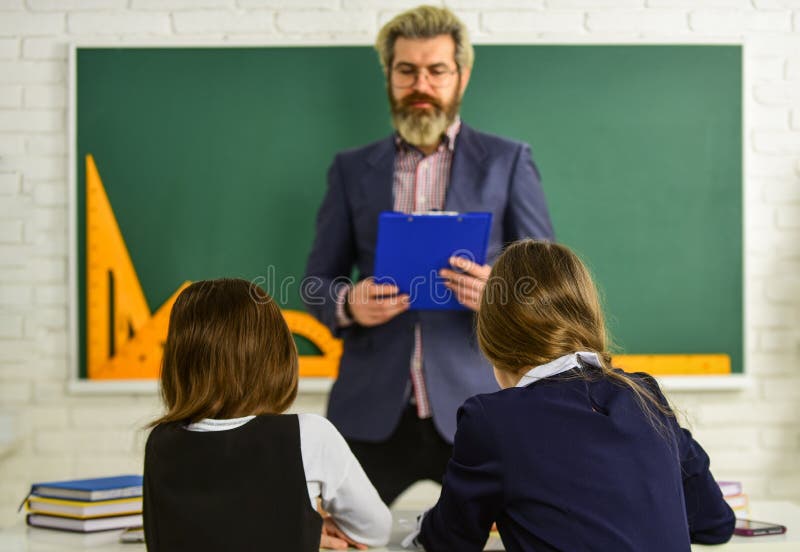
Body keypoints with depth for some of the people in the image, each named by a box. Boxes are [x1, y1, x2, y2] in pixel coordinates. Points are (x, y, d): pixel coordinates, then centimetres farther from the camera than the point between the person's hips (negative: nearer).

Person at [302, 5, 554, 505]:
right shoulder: (352, 169, 11)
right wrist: (348, 303, -11)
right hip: (374, 412, 1)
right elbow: (318, 280, 12)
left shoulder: (507, 162, 6)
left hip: (476, 408, -1)